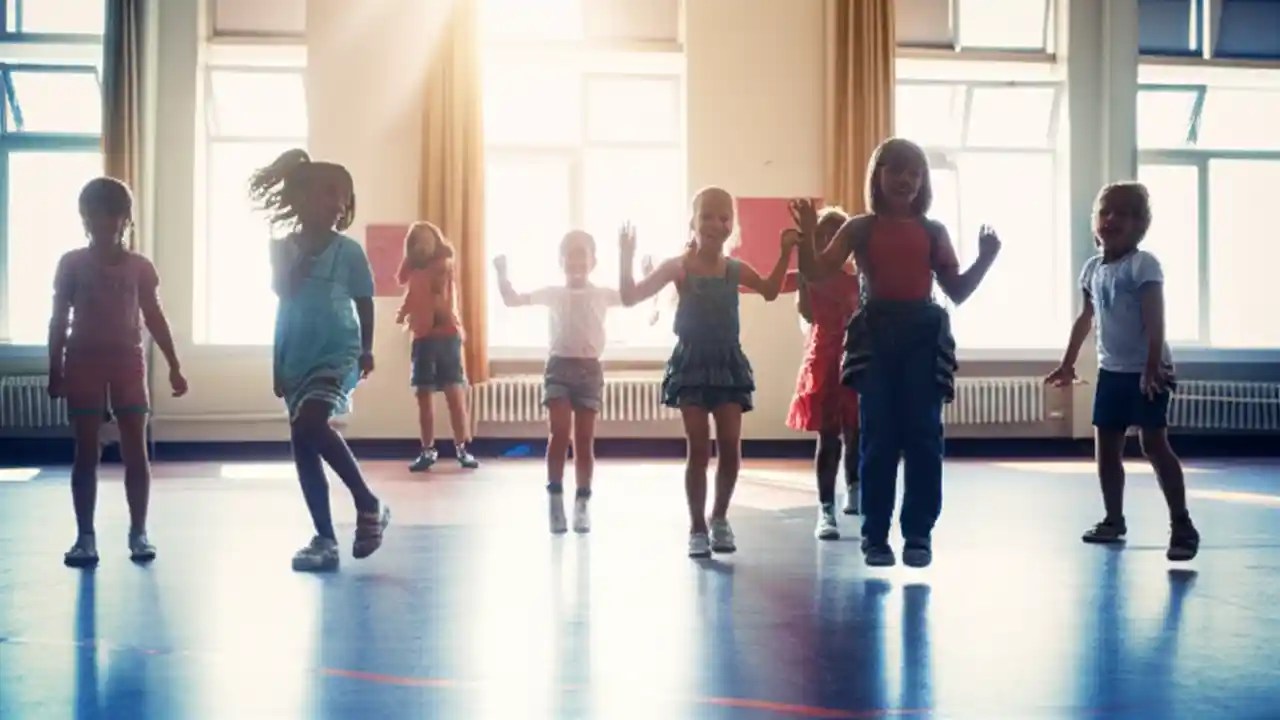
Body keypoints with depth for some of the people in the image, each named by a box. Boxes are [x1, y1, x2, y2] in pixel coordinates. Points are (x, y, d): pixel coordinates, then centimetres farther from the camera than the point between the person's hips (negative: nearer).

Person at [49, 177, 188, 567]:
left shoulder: (139, 266, 4)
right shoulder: (72, 263, 2)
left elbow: (155, 318, 7)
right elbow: (59, 319, 4)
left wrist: (174, 366, 3)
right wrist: (54, 370, -1)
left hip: (128, 363, 1)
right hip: (84, 363, 0)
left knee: (135, 450, -1)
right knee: (86, 452, 1)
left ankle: (138, 532, 6)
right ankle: (85, 536, 7)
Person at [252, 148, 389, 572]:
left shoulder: (349, 251, -1)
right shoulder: (283, 249, 5)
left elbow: (364, 303, 3)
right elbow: (285, 293, 3)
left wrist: (367, 349, -4)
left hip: (337, 353, -4)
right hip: (296, 358, 5)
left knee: (311, 426, -25)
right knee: (302, 445, 4)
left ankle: (368, 504, -8)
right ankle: (325, 540, 13)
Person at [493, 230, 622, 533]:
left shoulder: (603, 294, 7)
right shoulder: (552, 293, 6)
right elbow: (512, 300, 5)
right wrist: (502, 273, -6)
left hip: (590, 369, 1)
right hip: (559, 366, -1)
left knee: (585, 440, 3)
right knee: (560, 433, -12)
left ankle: (582, 504, 11)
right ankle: (555, 499, -1)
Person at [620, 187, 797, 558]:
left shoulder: (735, 268, 6)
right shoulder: (678, 266, -5)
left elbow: (770, 291, 24)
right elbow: (630, 297, -9)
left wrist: (785, 253, 16)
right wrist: (627, 258, -19)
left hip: (728, 363, 3)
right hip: (692, 363, -3)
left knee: (730, 447, 0)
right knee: (699, 449, -4)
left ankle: (719, 519, 20)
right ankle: (697, 528, 9)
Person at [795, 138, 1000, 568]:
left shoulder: (933, 231, 10)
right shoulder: (861, 228, 6)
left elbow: (957, 291, 11)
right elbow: (817, 272, -2)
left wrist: (986, 258, 0)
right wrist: (807, 234, -16)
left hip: (924, 333, 1)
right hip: (876, 333, -1)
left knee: (923, 435, 0)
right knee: (878, 436, 0)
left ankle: (919, 534, 9)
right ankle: (875, 536, 8)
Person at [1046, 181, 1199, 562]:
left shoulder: (1143, 264, -12)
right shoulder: (1092, 268, 9)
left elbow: (1155, 320, -19)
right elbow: (1085, 319, 19)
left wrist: (1153, 367, -26)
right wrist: (1067, 363, 21)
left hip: (1146, 371, -7)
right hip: (1111, 371, 7)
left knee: (1155, 445, -9)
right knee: (1106, 448, 9)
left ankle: (1182, 526, -3)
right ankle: (1114, 520, 22)